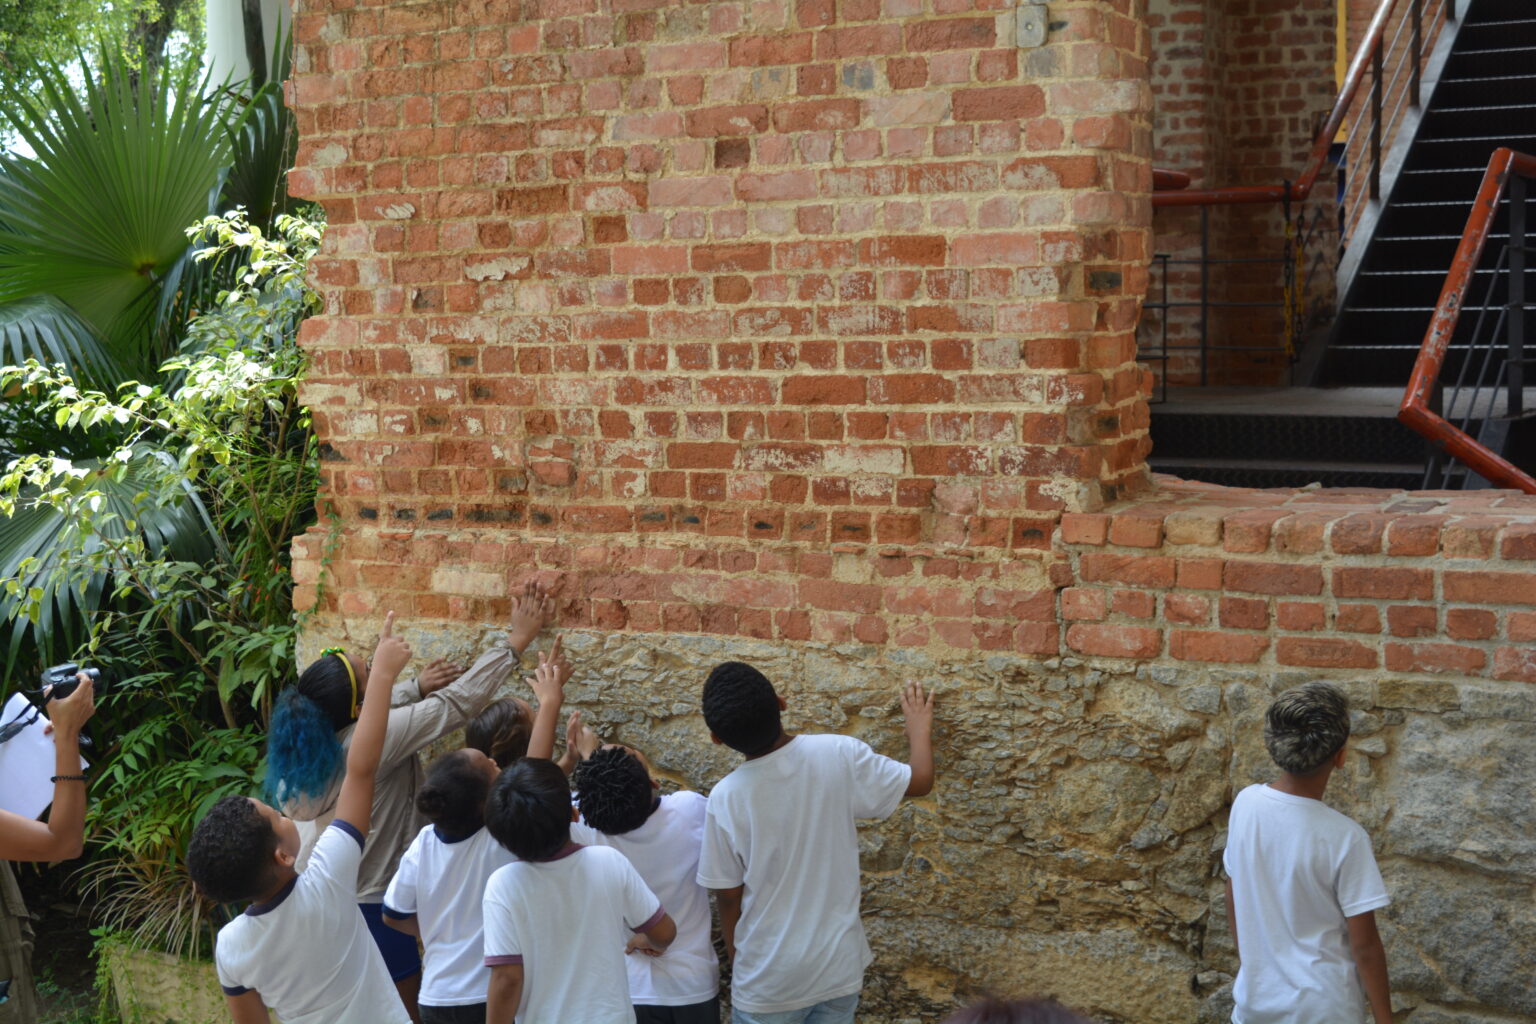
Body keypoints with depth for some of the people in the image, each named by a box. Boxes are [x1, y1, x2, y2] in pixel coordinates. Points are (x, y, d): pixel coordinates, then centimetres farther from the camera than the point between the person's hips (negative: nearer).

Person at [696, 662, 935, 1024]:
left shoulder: (726, 800, -17)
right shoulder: (840, 756, -15)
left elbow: (729, 897, -6)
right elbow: (920, 781, 1)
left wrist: (734, 960, 12)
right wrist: (919, 727, 21)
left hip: (767, 979, -2)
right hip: (839, 967, 2)